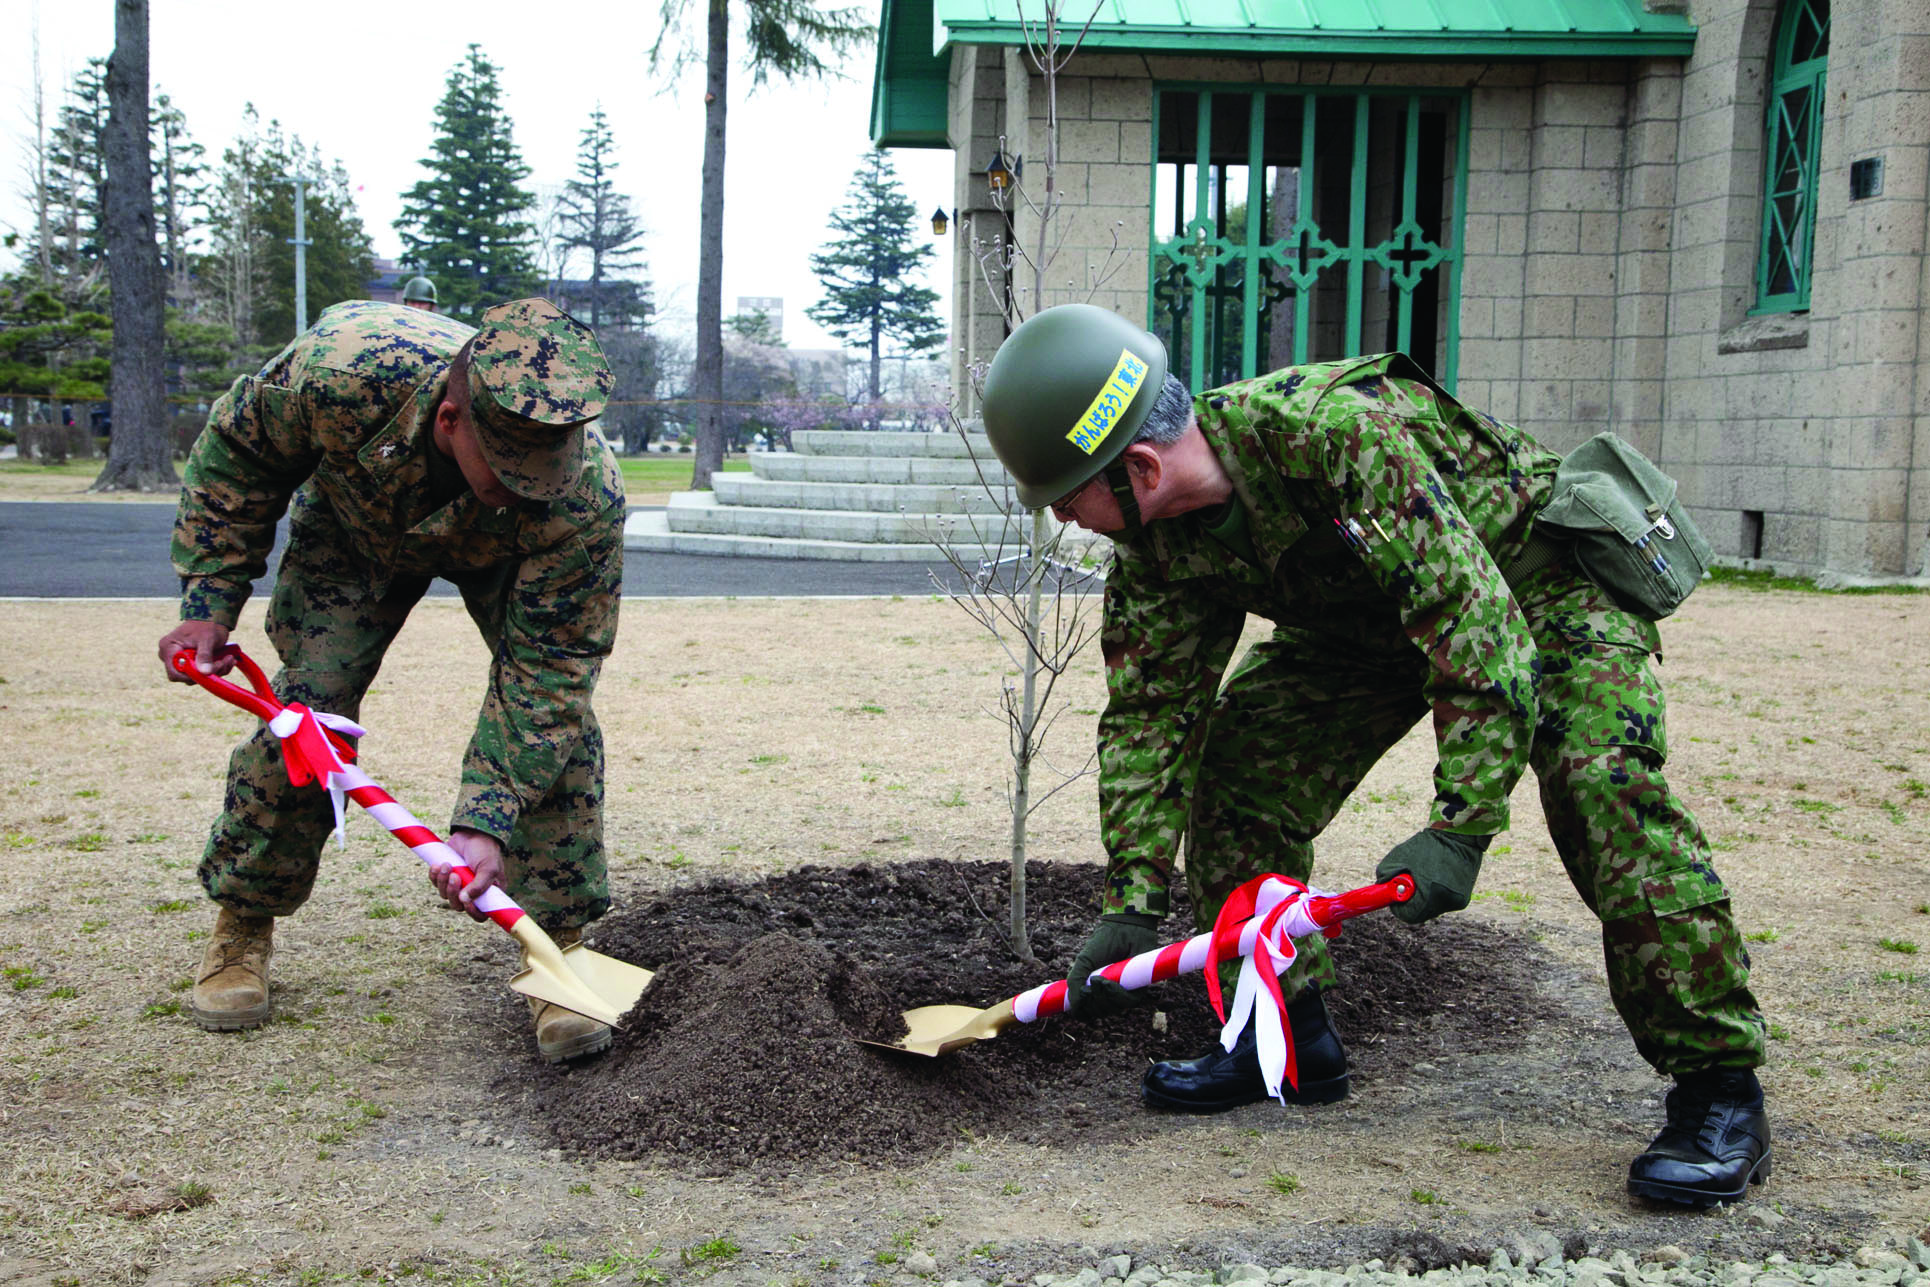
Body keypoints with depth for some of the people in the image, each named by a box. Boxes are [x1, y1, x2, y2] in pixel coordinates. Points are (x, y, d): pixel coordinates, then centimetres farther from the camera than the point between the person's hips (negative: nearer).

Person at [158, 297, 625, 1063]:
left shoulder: (588, 499, -43)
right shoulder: (340, 367, -42)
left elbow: (547, 671, -34)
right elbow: (237, 450, -18)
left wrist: (487, 821, -41)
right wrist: (209, 602, -17)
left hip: (507, 554, 0)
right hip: (354, 522, 1)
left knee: (554, 702, -20)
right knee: (305, 707, -12)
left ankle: (558, 943, -8)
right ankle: (242, 923, 9)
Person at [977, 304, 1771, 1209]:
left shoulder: (1335, 432, -40)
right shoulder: (1153, 542, -16)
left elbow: (1475, 610, -42)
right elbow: (1149, 712, -10)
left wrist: (1462, 825, -45)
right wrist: (1132, 901, -16)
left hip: (1539, 580, -7)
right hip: (1366, 616, 7)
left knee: (1601, 781, -27)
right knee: (1236, 756, -6)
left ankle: (1719, 1088, -15)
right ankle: (1288, 1035, 7)